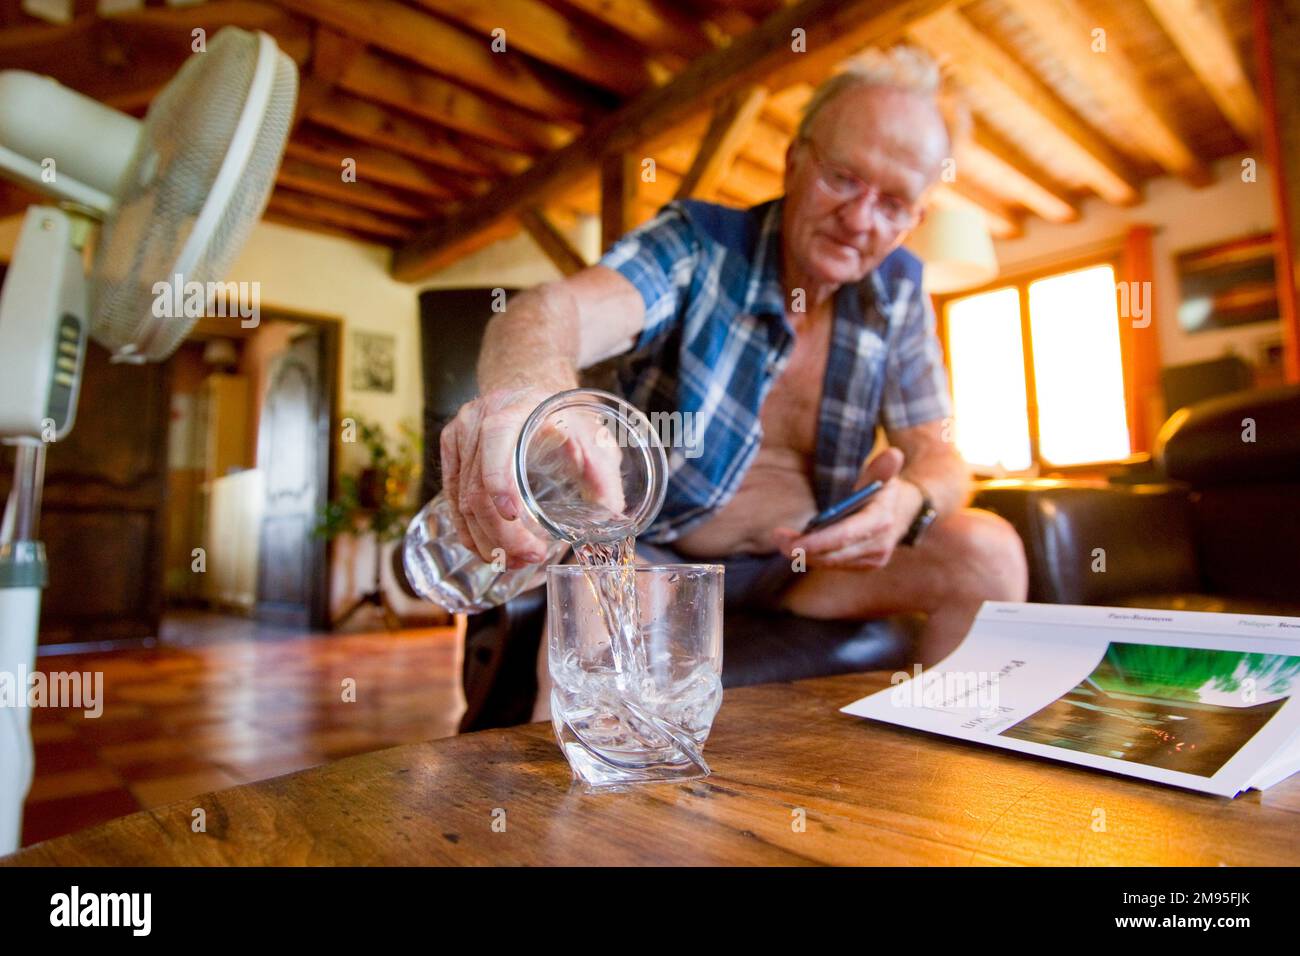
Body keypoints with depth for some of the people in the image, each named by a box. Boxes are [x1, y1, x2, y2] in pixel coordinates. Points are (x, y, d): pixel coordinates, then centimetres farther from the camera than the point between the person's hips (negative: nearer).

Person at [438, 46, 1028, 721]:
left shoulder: (897, 293, 2)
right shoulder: (696, 246, -12)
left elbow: (939, 455, 2)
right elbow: (555, 310, -32)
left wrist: (910, 502, -24)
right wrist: (526, 387, -57)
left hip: (802, 564, 5)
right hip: (653, 555, -4)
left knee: (988, 552, -13)